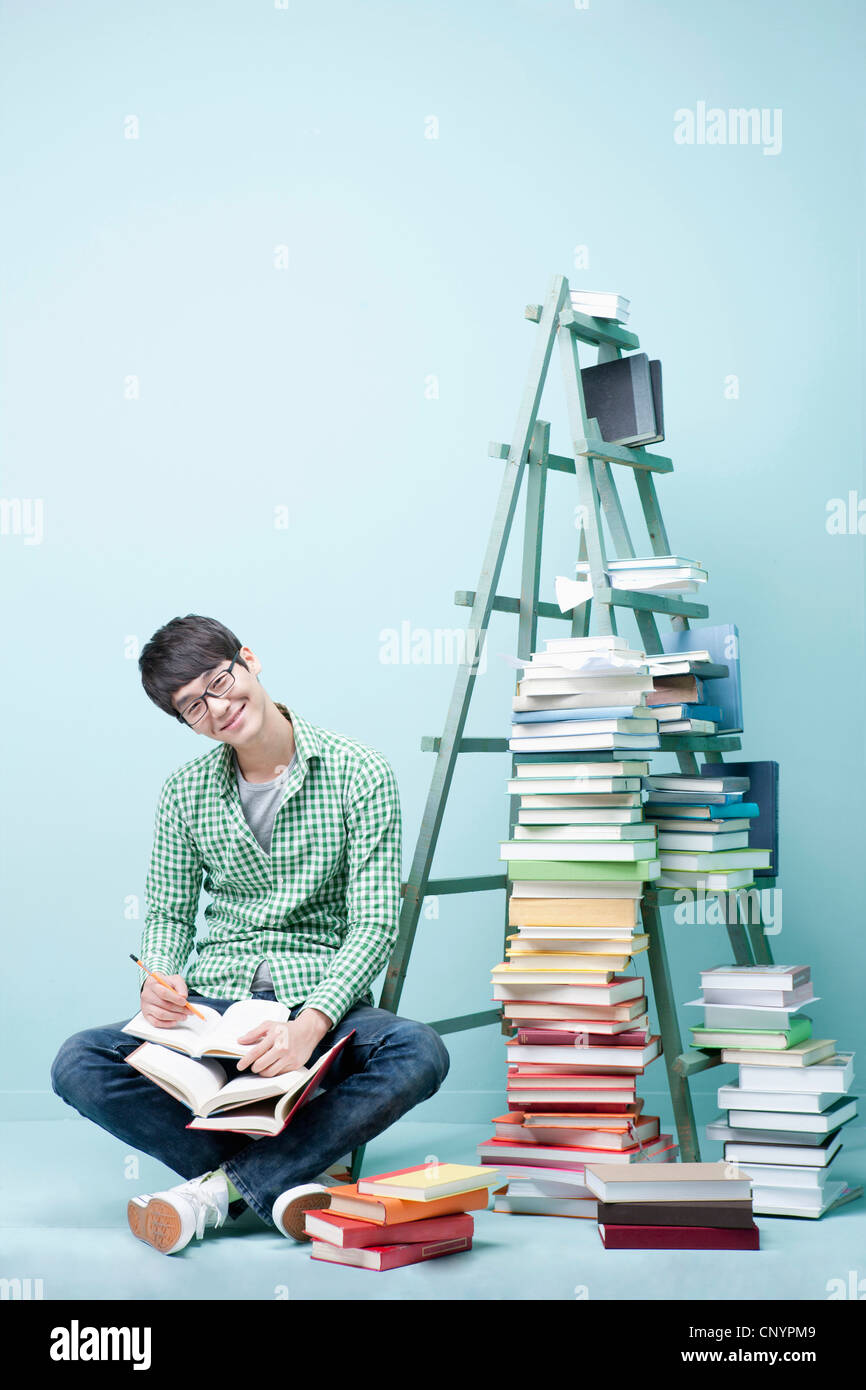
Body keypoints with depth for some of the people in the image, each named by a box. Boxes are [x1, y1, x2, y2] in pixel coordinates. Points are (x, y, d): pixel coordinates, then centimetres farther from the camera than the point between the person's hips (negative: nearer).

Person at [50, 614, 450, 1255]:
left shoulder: (359, 773, -5)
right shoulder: (186, 791, 7)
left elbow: (375, 923, -9)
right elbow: (169, 913, 13)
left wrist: (310, 1026, -26)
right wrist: (160, 981, -12)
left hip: (321, 1003, -2)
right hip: (213, 1004, 2)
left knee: (420, 1054, -35)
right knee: (78, 1064, -24)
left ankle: (222, 1183, -26)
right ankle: (285, 1177, -21)